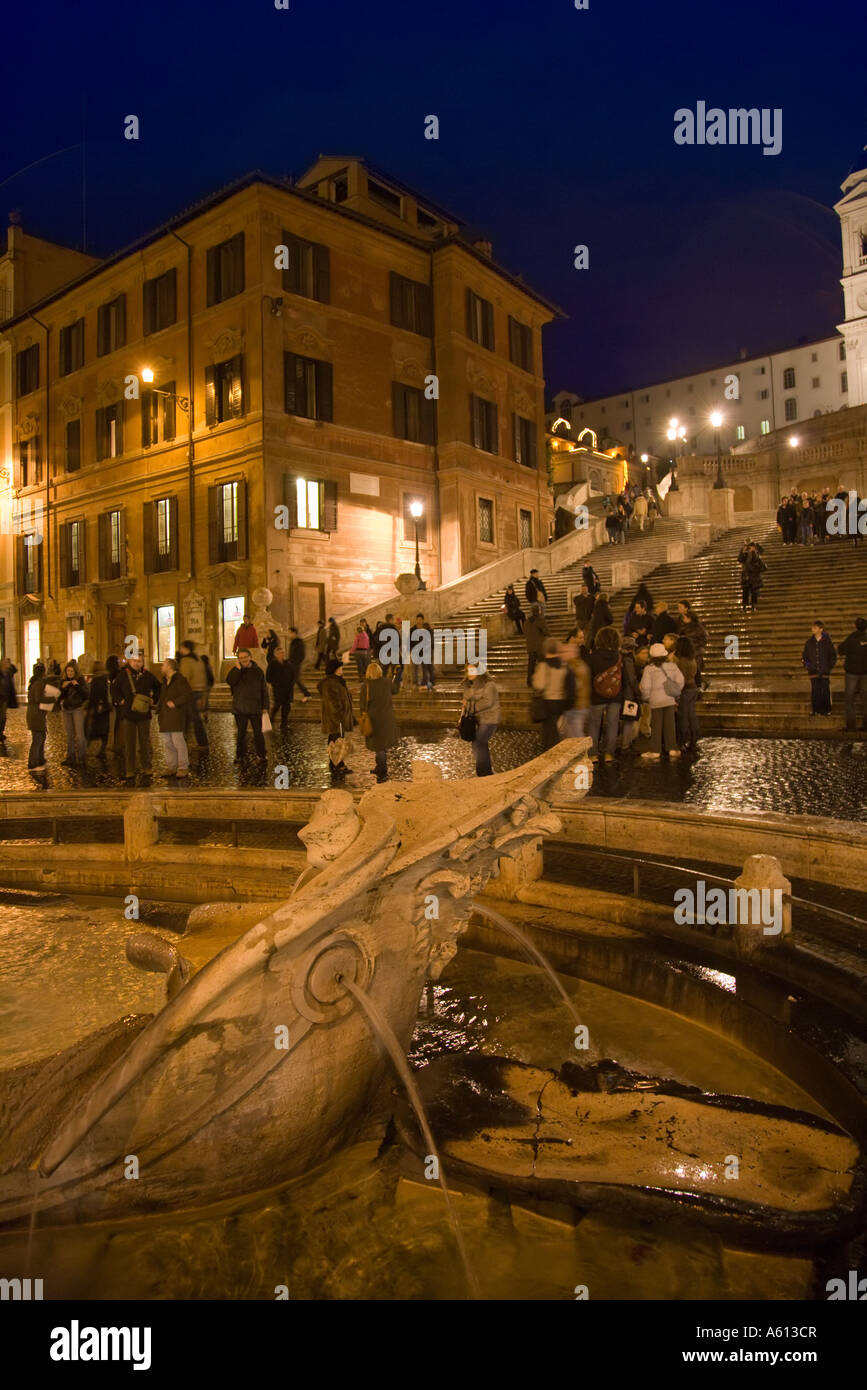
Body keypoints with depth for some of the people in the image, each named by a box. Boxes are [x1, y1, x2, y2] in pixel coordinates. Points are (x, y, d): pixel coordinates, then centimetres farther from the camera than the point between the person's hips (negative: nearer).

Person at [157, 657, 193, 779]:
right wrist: (158, 712, 19)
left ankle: (183, 768, -1)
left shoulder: (180, 680, -9)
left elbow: (190, 696, -17)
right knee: (166, 743, 9)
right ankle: (171, 767, 17)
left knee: (178, 742, -8)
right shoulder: (164, 681, 19)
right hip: (164, 717, 9)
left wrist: (175, 702, -19)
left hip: (176, 717, -9)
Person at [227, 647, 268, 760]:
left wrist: (265, 706, 3)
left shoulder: (258, 671, 2)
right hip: (239, 708, 0)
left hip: (255, 708, 0)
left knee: (258, 732, 3)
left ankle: (261, 754, 13)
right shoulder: (235, 670, 3)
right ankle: (240, 754, 21)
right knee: (241, 733, 10)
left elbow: (264, 690, 6)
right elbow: (229, 682, -17)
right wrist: (238, 669, -21)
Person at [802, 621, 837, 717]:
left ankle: (826, 710, 10)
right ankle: (814, 710, 8)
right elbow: (804, 656, 14)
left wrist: (830, 667, -3)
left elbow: (833, 656, 6)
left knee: (825, 691, 0)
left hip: (825, 672, -1)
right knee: (814, 692, 0)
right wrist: (807, 665, 1)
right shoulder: (809, 642, 6)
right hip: (813, 672, 2)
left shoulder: (827, 641, 0)